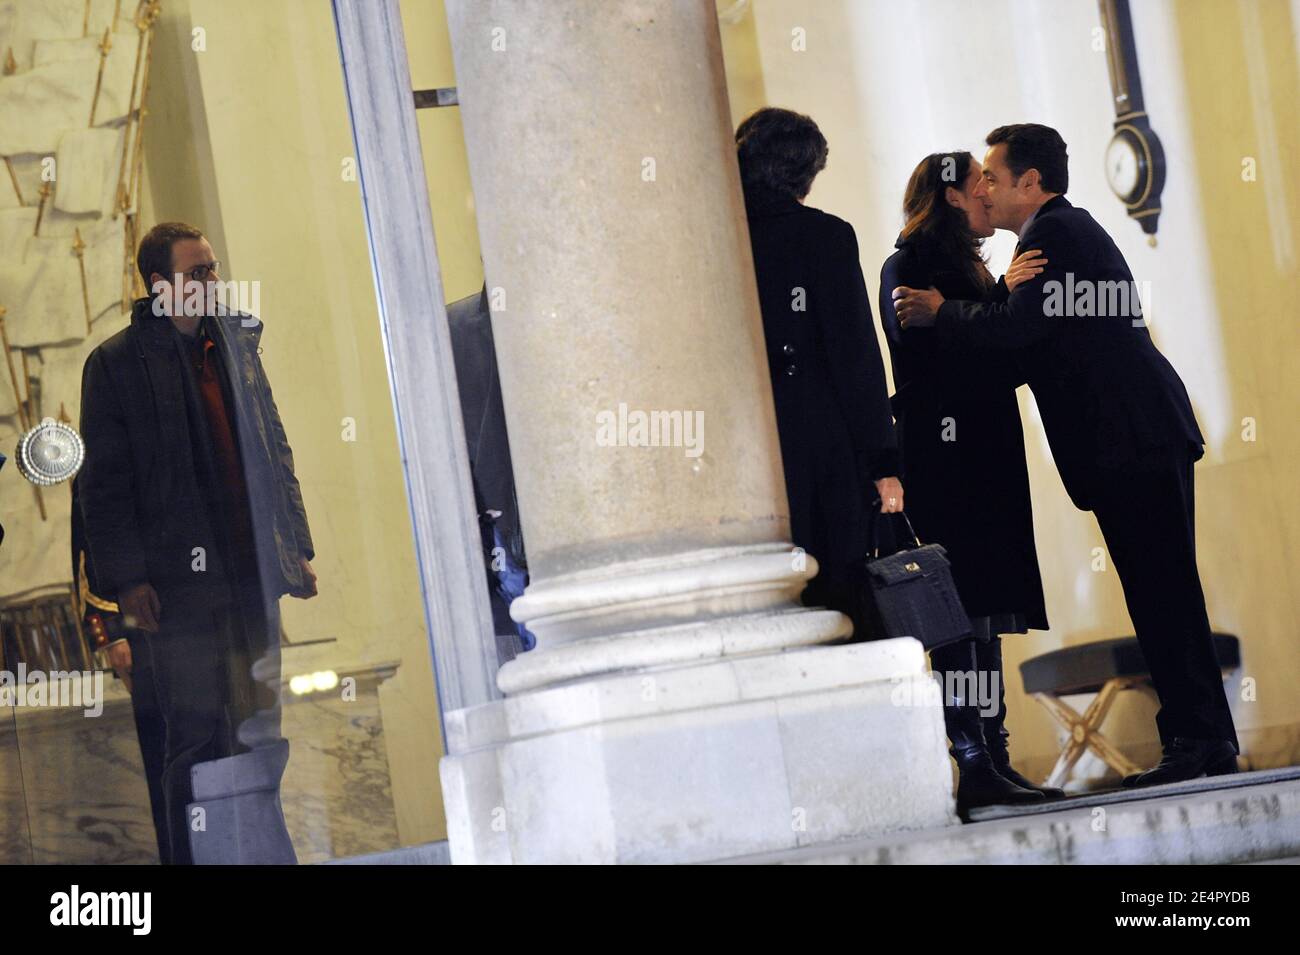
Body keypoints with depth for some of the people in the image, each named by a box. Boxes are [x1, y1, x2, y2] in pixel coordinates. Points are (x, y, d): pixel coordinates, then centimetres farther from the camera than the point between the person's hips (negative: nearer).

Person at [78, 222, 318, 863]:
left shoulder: (238, 344, 15)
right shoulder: (116, 364, -2)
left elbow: (275, 452, 19)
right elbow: (103, 484, -4)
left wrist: (297, 547, 14)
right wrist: (126, 580, -10)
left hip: (254, 571, 5)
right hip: (180, 582, -5)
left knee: (261, 733, 9)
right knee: (197, 740, -4)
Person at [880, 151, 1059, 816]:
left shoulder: (964, 266, 24)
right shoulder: (910, 264, -3)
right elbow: (924, 345, -18)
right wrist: (1003, 295, -18)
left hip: (984, 456, 10)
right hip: (946, 455, -9)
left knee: (982, 616, 6)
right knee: (966, 614, -13)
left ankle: (991, 763, 6)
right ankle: (972, 768, -15)